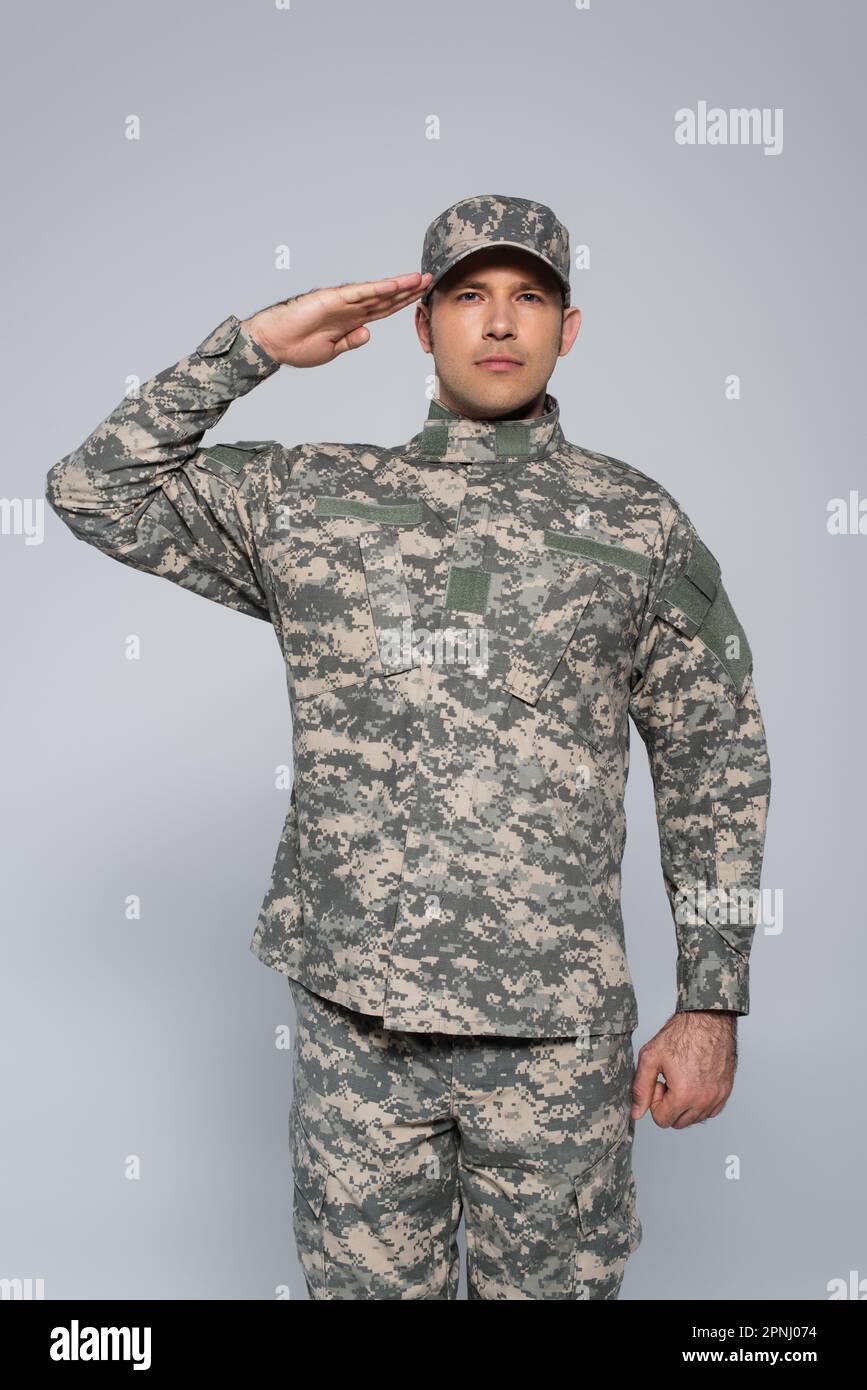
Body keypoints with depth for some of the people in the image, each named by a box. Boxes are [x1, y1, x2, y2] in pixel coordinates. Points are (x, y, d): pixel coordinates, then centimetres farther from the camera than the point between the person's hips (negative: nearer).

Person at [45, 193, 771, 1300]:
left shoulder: (640, 523, 3)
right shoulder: (310, 499, 6)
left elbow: (713, 765, 3)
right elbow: (96, 492, 6)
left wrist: (713, 1005, 0)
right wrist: (255, 342, -1)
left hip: (554, 1029, 0)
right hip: (353, 1011, 1)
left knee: (551, 1281, 15)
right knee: (364, 1279, 15)